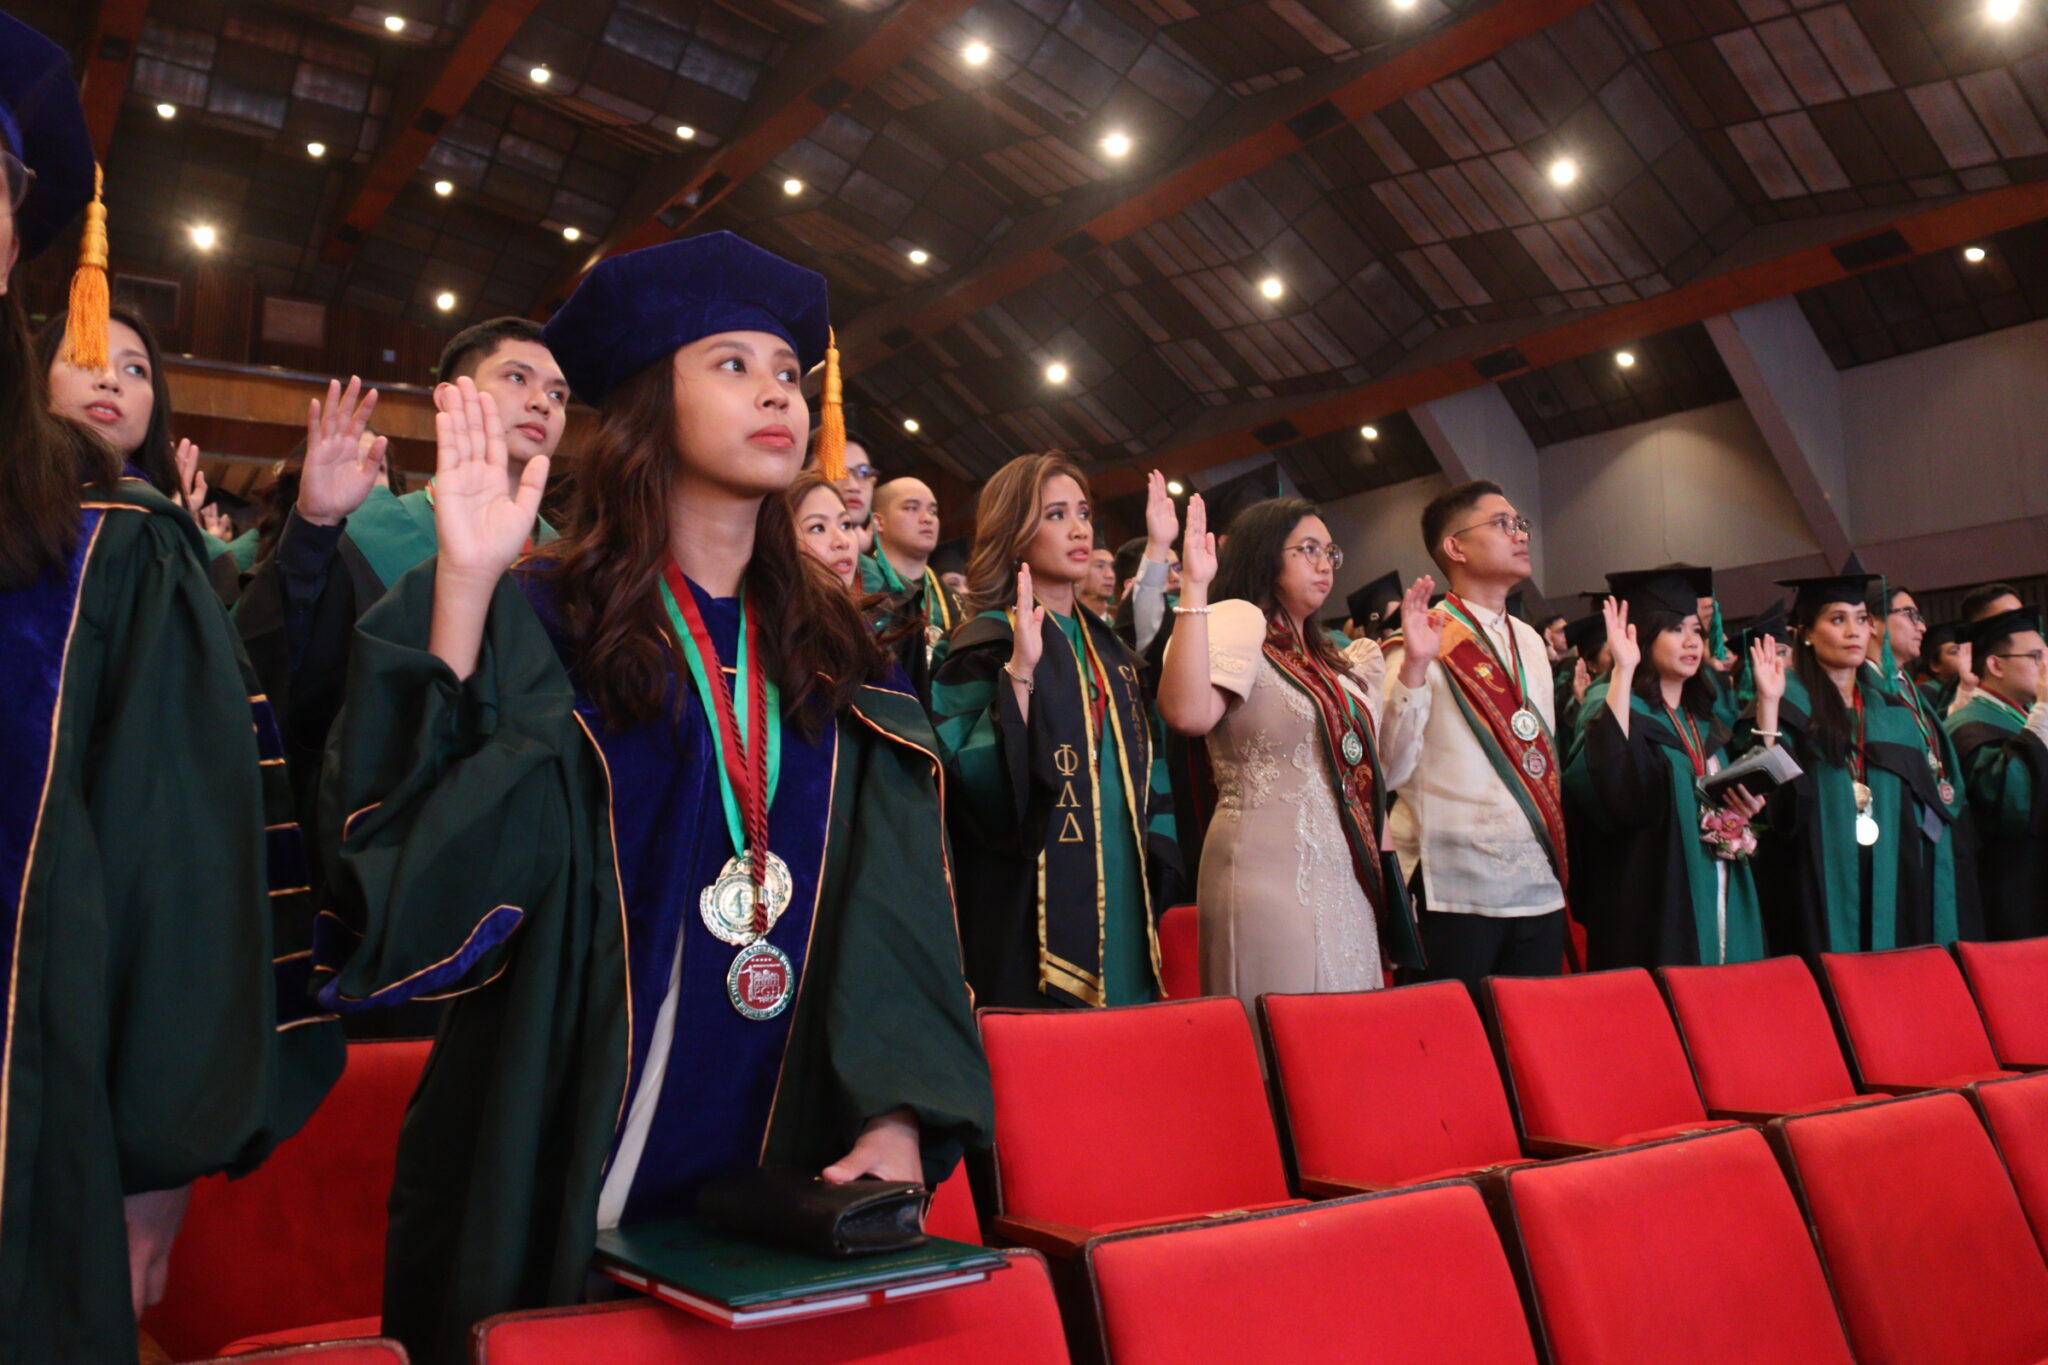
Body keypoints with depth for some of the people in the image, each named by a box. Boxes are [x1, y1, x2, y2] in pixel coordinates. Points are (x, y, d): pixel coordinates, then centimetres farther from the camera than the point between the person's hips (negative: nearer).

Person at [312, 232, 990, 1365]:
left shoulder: (836, 656, 6)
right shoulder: (538, 619, -5)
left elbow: (895, 909, -1)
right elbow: (420, 870, -16)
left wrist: (896, 1112, -14)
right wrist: (460, 587, -23)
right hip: (559, 1178, -3)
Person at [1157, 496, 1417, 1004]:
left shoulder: (1323, 656, 19)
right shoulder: (1238, 621, -6)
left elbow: (1377, 765, 20)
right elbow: (1187, 713, -28)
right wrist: (1194, 588, -28)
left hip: (1347, 880, 9)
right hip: (1273, 879, -8)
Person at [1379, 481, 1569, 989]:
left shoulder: (1530, 642, 15)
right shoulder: (1428, 638, -7)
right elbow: (1390, 769, -17)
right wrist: (1414, 666, -26)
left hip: (1540, 884, 6)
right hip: (1457, 889, -6)